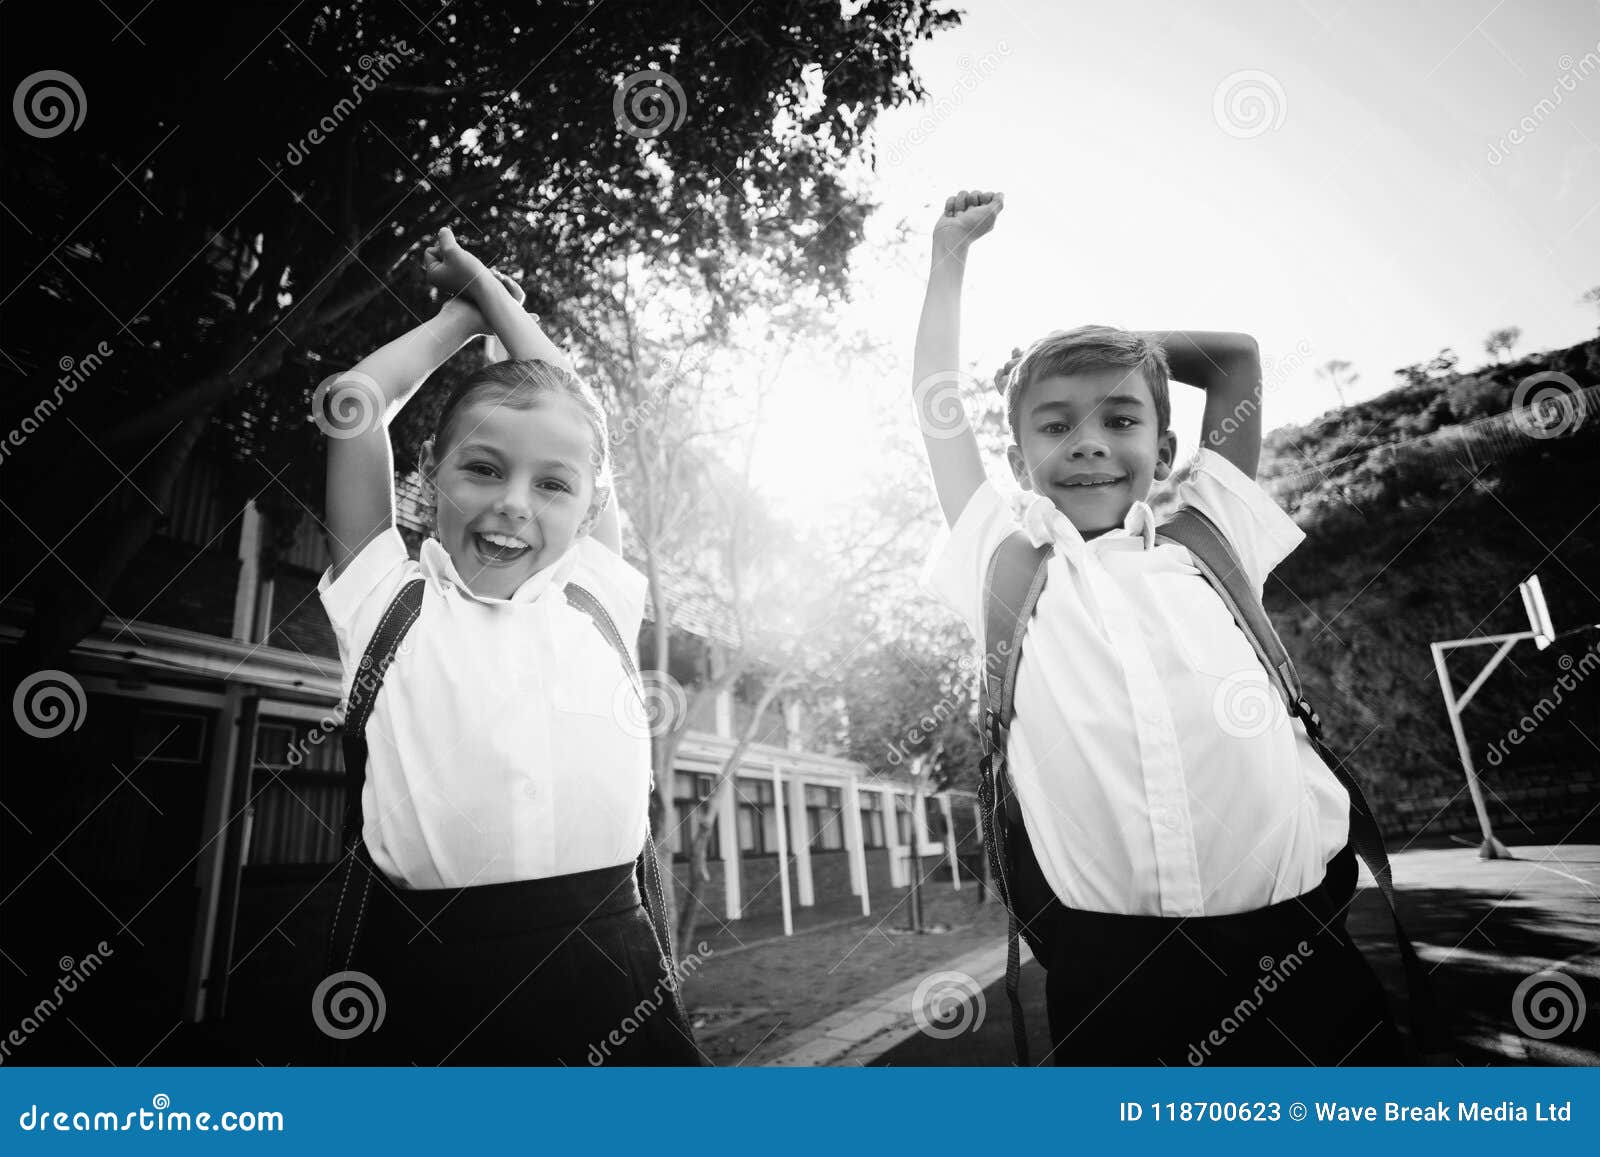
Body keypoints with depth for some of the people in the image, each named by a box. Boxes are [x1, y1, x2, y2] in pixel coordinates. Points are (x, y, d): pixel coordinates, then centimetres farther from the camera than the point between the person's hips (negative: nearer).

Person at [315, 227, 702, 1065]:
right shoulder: (388, 596, 6)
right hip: (419, 975, -1)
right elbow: (354, 403, 2)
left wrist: (501, 299, 25)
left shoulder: (597, 600, 9)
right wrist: (464, 311, 16)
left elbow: (578, 414, 14)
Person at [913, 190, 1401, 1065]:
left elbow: (1238, 354, 18)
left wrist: (1106, 339, 25)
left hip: (1295, 944, 2)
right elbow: (936, 403, 10)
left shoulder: (1212, 543, 10)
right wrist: (951, 251, 21)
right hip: (1111, 963, -1)